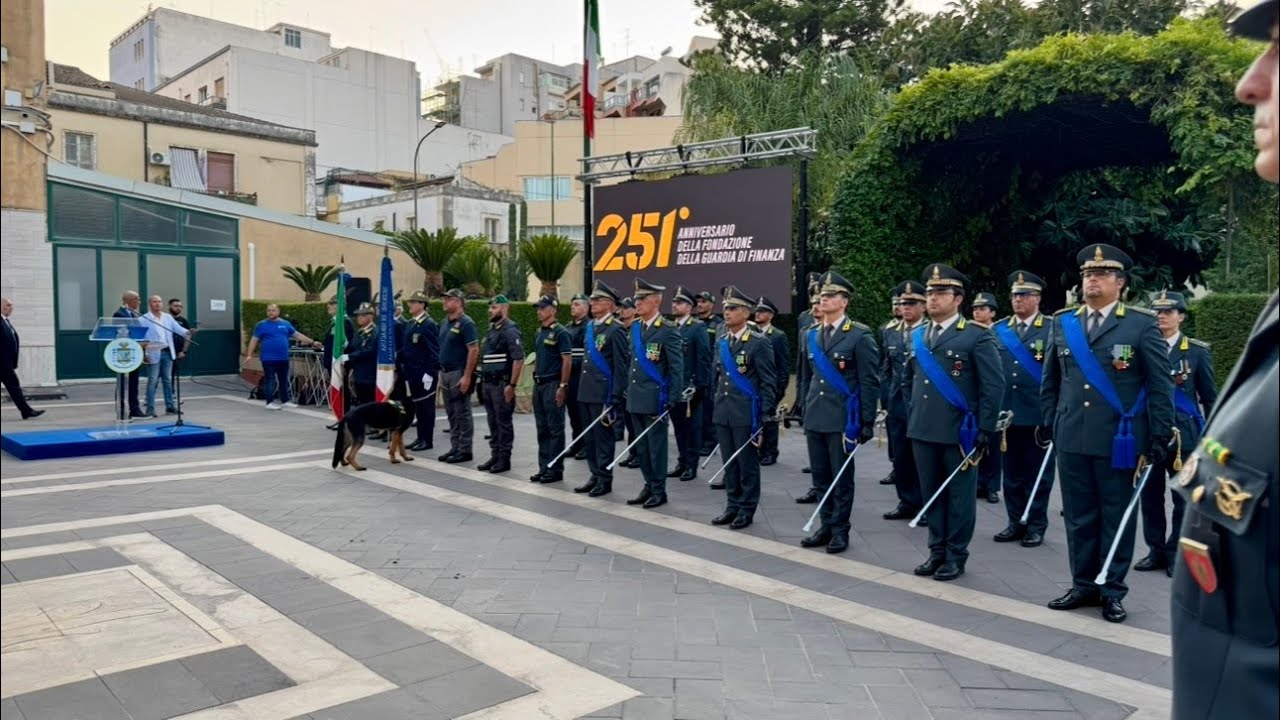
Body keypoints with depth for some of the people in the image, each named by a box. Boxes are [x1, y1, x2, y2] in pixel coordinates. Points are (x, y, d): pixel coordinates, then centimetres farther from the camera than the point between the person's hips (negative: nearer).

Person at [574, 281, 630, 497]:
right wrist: (583, 386, 16)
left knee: (603, 436, 1)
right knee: (589, 437, 13)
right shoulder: (590, 326, 13)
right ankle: (595, 476, 23)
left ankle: (605, 479, 11)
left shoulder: (616, 329, -11)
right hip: (587, 391, 8)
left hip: (604, 393, -8)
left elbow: (621, 366, -14)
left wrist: (616, 397, -16)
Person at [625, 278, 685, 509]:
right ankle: (649, 486, 25)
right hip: (635, 398, 7)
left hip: (655, 398, -7)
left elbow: (677, 367, -12)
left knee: (656, 445, 2)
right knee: (641, 446, 14)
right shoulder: (634, 327, 10)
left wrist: (673, 400, -14)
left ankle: (659, 491, 12)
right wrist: (628, 390, 14)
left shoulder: (668, 331, -11)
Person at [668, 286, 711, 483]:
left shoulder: (698, 328, -7)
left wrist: (699, 386, -15)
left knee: (692, 426, 4)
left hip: (691, 387, -5)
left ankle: (691, 465, 11)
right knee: (678, 426, 12)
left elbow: (704, 359, -11)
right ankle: (682, 462, 21)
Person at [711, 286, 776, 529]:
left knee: (747, 463, 4)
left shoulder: (759, 343, -9)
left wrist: (764, 416, -13)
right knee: (729, 462, 12)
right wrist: (717, 405, 15)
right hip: (723, 413, 6)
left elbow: (768, 383, -10)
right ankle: (732, 506, 23)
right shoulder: (721, 341, 11)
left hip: (746, 414, -6)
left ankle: (747, 509, 14)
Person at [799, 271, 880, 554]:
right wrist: (806, 412, 14)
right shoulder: (812, 335, 11)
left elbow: (870, 382, -8)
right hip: (815, 418, 6)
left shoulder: (860, 335, -8)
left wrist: (867, 422, -11)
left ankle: (840, 530, 16)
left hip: (843, 419, -6)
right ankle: (827, 526, 24)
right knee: (821, 476, 12)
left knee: (841, 477, 4)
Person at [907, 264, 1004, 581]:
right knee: (931, 493, 12)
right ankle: (937, 551, 24)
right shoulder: (917, 336, 12)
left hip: (959, 432, -5)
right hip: (923, 431, 5)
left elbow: (994, 385, -7)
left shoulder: (977, 336, -5)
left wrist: (985, 430, -11)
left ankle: (956, 555, 17)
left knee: (959, 495, 5)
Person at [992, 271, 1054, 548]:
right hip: (1007, 414, 4)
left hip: (1039, 415, -4)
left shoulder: (1053, 329, -3)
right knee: (1012, 472, 10)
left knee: (1037, 472, 6)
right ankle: (1016, 522, 21)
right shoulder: (999, 330, 9)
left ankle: (1036, 525, 16)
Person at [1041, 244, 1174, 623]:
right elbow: (1050, 382, 15)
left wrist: (1160, 438, -5)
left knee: (1116, 517, 6)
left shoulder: (1142, 324, -2)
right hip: (1071, 438, 3)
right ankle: (1084, 585, 23)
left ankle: (1112, 591, 18)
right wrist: (1048, 424, 11)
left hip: (1118, 440, -3)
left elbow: (1160, 385, -2)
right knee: (1079, 517, 10)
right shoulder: (1062, 323, 9)